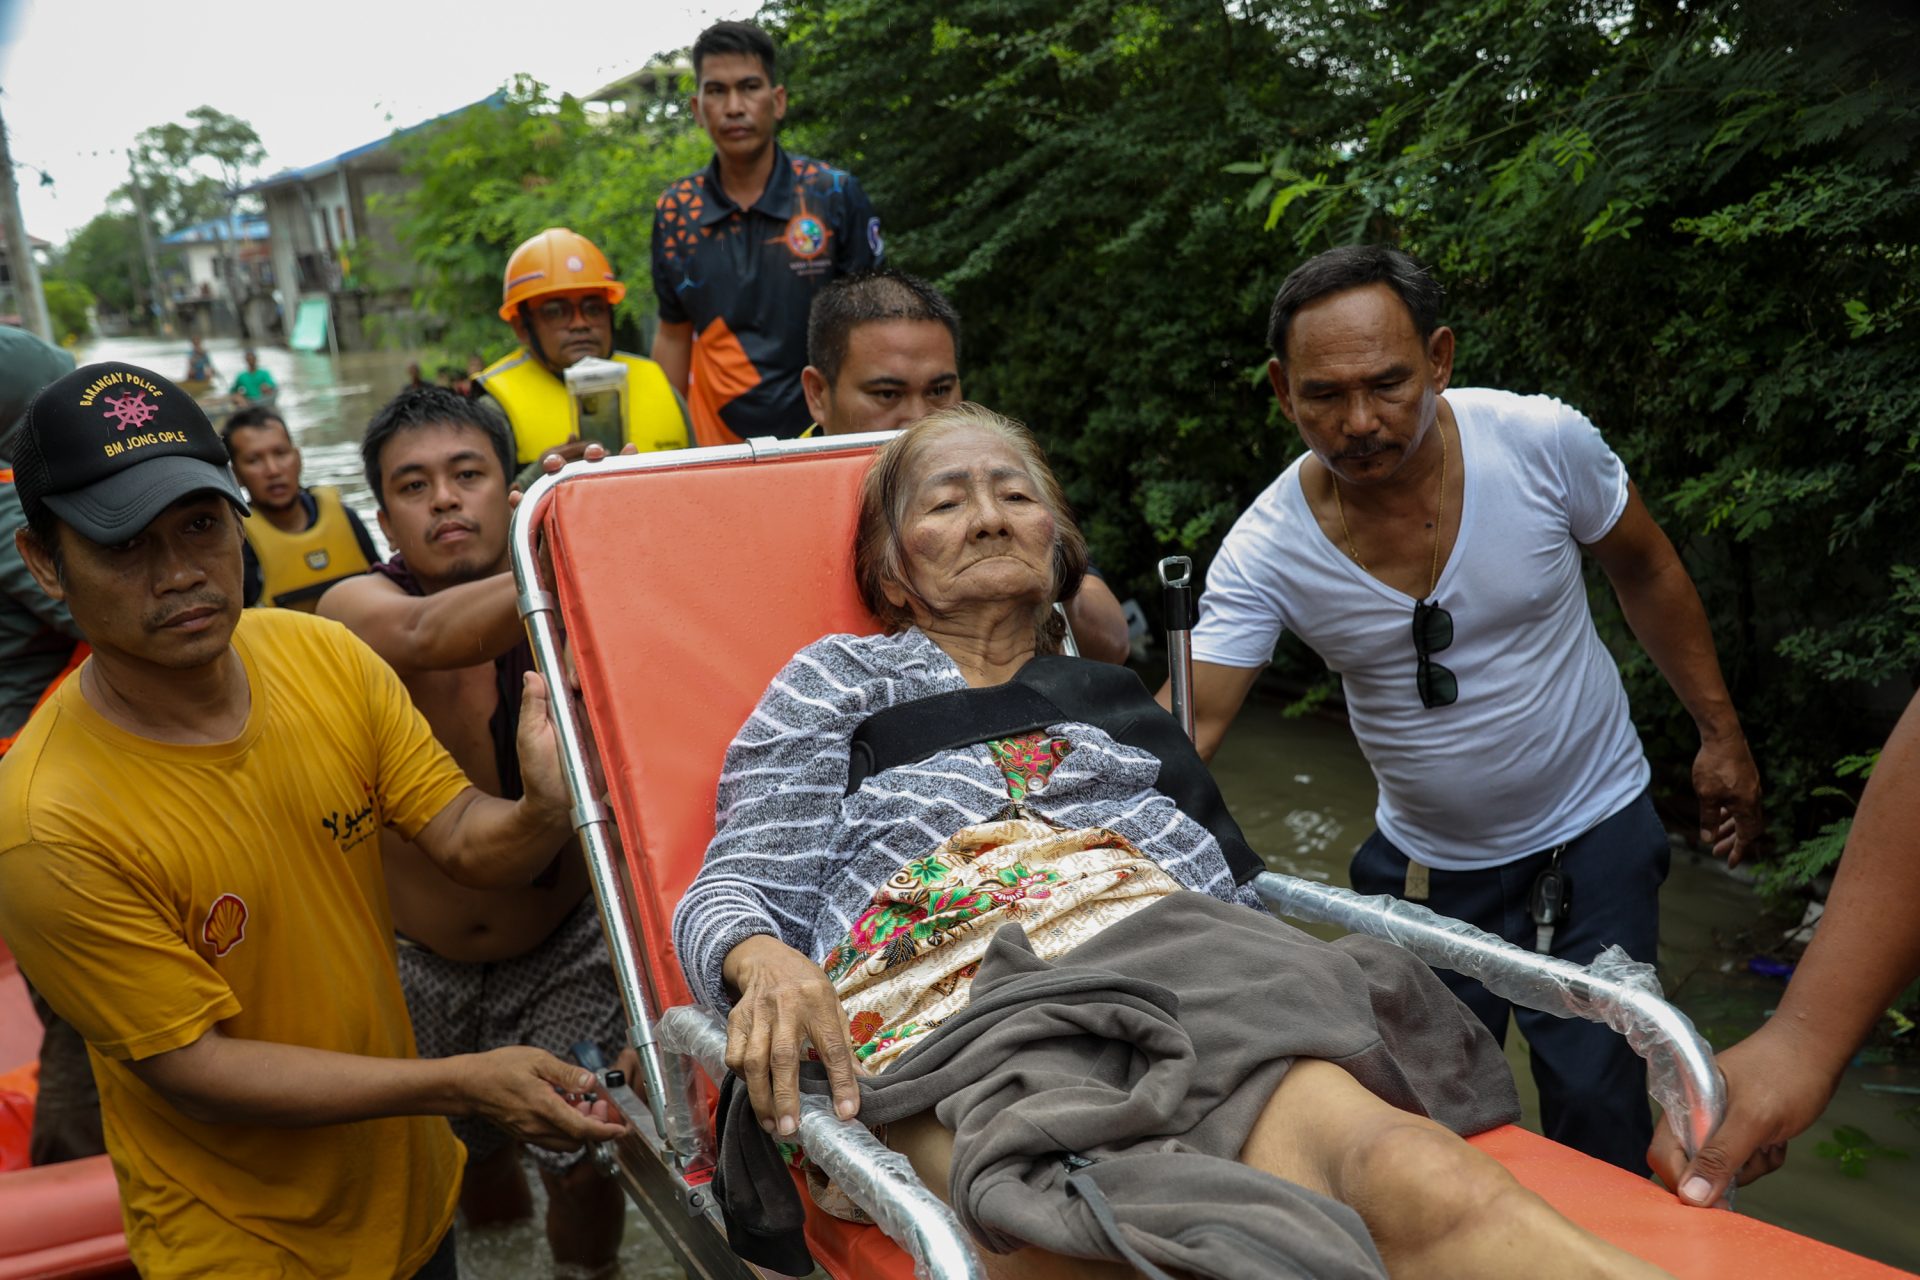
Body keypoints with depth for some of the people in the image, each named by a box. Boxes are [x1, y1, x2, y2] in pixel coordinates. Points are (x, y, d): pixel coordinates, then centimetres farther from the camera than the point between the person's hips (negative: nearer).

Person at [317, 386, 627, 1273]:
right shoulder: (357, 609, -17)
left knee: (580, 1170, -2)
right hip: (417, 966, 1)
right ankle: (496, 1203, 52)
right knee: (468, 1166, 18)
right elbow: (429, 635, -42)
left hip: (563, 951, -1)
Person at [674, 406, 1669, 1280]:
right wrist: (767, 966, -13)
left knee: (1398, 1165, -32)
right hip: (952, 1015, -3)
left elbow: (1219, 881, 23)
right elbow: (736, 891, 12)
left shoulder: (1112, 701, 31)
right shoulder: (839, 680, 22)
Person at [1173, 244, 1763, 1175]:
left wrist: (1720, 736, 3)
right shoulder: (1266, 549, -21)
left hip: (1592, 830, -1)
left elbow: (1646, 572, -2)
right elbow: (1182, 727, -23)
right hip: (1427, 861, 1)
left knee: (1594, 1106, -2)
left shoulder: (1543, 442, -20)